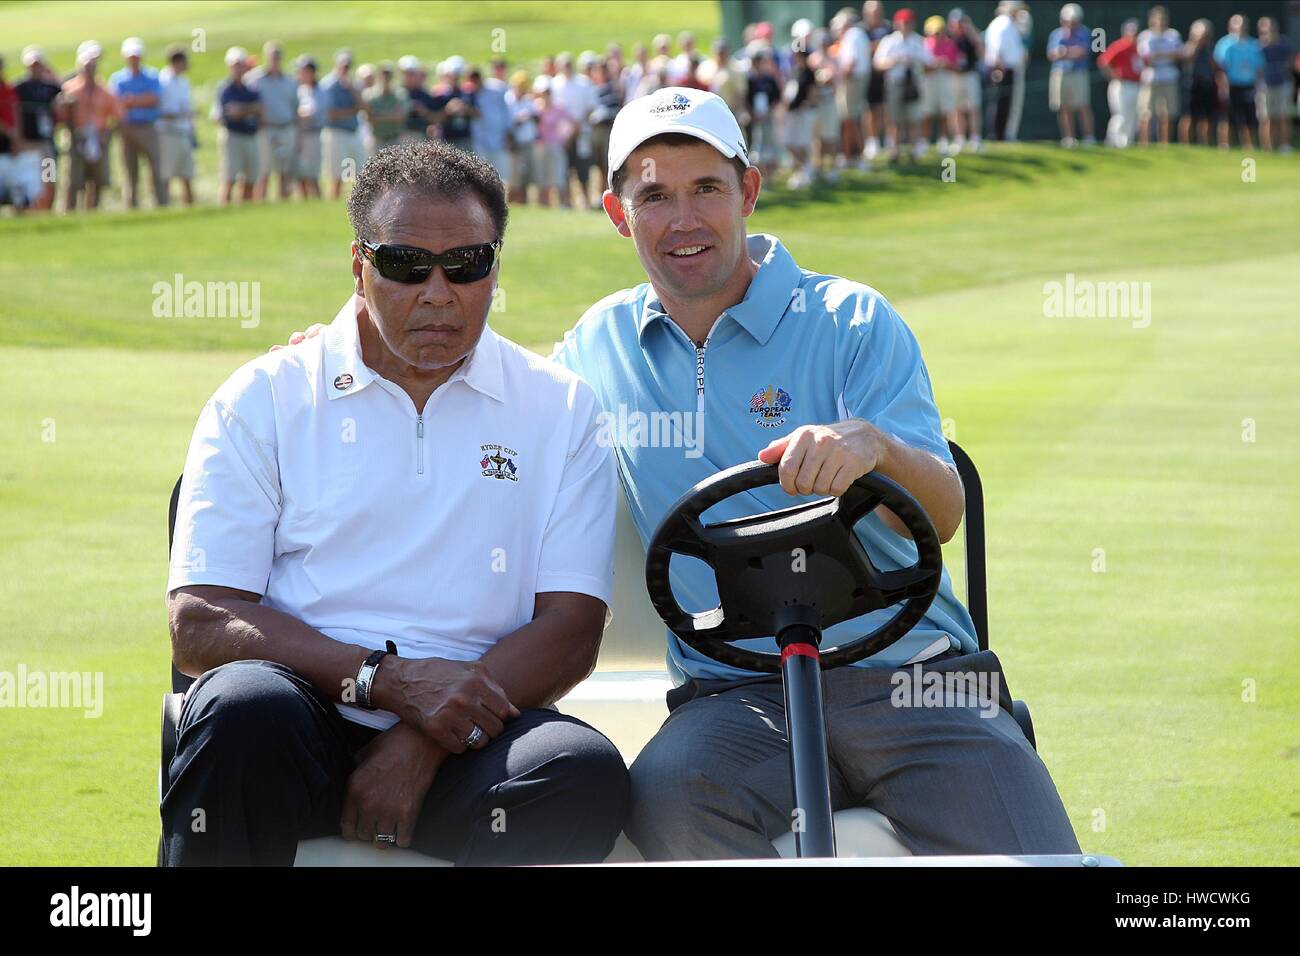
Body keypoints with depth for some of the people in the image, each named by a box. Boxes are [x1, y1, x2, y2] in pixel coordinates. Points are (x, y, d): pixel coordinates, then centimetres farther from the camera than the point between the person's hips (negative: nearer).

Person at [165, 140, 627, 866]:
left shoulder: (561, 409, 13)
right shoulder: (262, 400, 9)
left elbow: (570, 631, 3)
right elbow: (200, 624, 0)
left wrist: (421, 743, -13)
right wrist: (389, 680, -14)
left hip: (467, 732, 1)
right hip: (307, 718, -1)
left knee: (584, 773, -31)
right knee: (245, 708, -35)